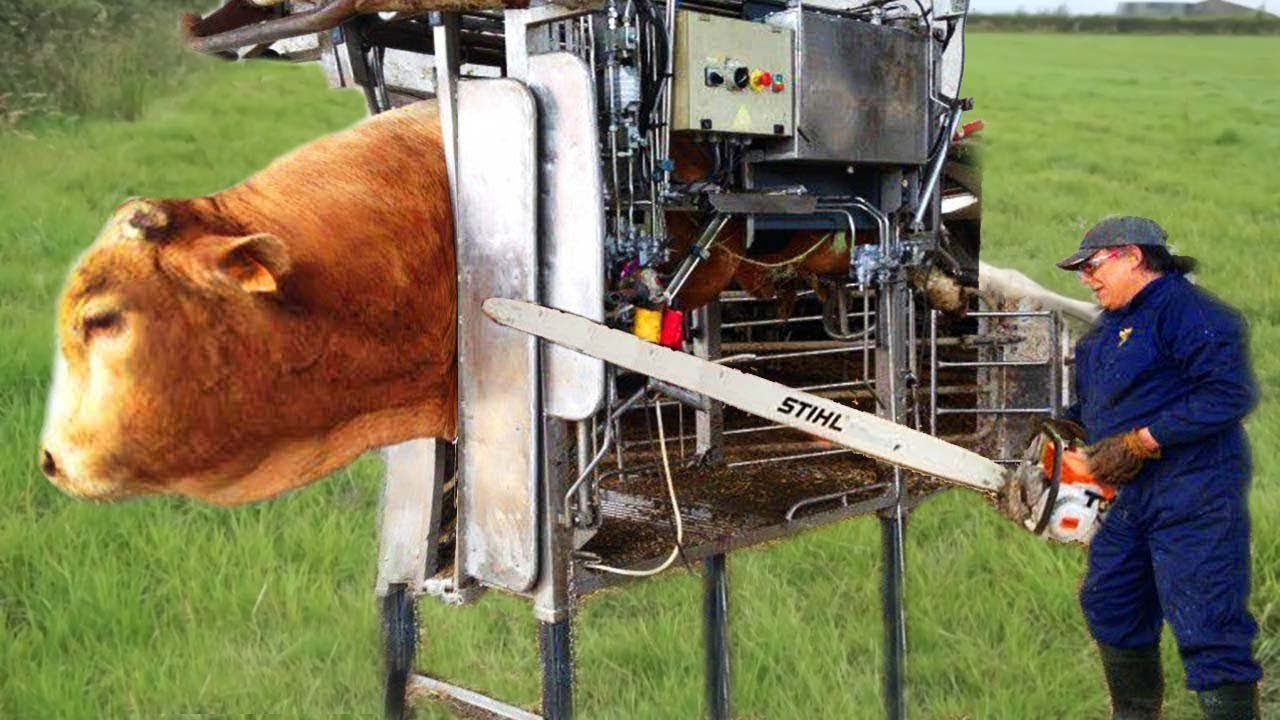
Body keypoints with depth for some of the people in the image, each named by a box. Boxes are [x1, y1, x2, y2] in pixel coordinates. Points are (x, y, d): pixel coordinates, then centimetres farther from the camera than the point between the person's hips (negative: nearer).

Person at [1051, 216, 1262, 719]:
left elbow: (1229, 394, -23)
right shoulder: (1107, 329, 17)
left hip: (1193, 494, -10)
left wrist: (1139, 443, -22)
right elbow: (1092, 401, 26)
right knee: (1109, 606, 19)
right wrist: (1068, 428, 5)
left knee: (1207, 630, -10)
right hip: (1127, 496, 10)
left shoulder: (1186, 310, -14)